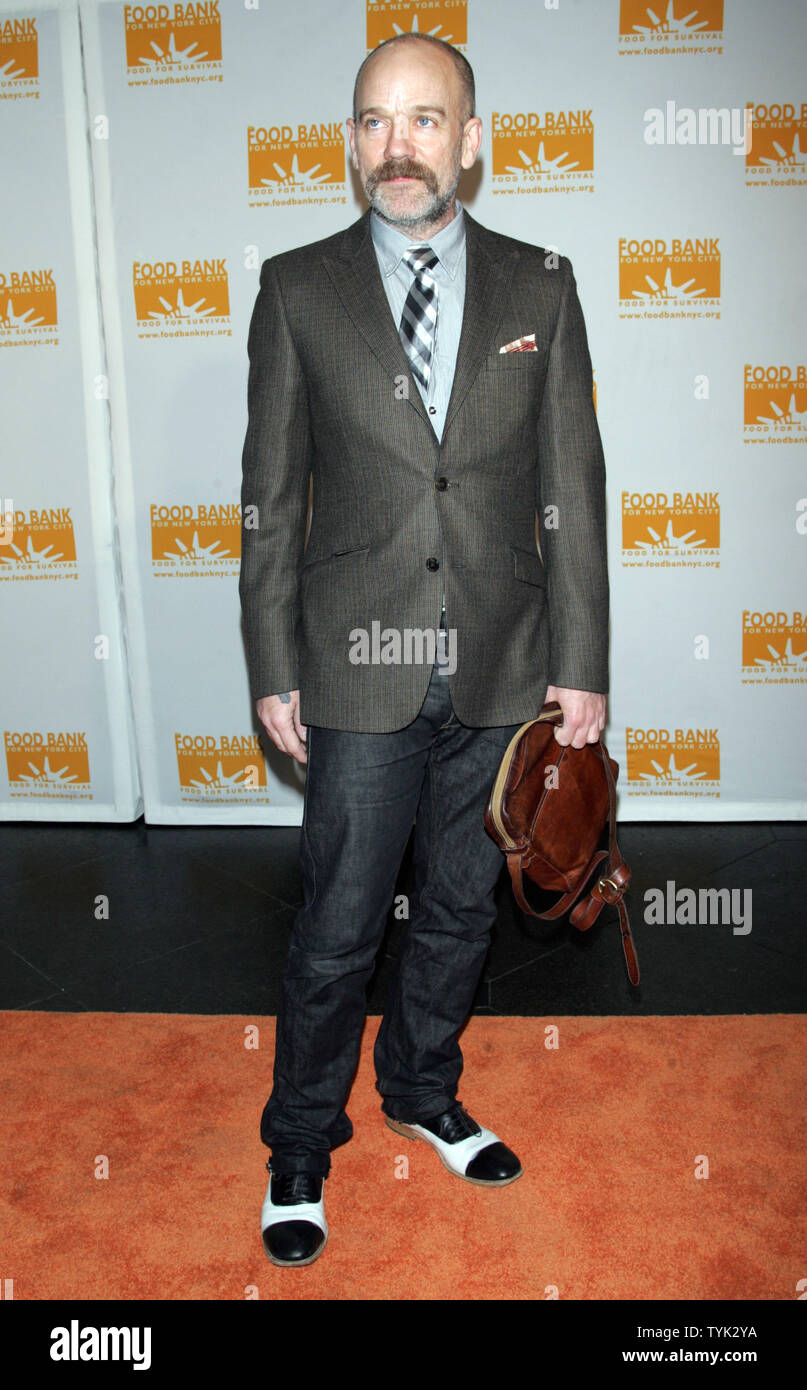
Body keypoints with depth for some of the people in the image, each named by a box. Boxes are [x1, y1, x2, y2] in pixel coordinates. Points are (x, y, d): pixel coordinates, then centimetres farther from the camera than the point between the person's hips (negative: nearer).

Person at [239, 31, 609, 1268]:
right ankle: (302, 1143, 30)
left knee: (461, 908, 17)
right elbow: (271, 497, 1)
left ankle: (423, 1092, 42)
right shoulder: (296, 289, 0)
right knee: (338, 930, 7)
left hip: (501, 674, 2)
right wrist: (273, 669, -2)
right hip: (362, 673, -2)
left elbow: (573, 488, 3)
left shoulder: (540, 286, 4)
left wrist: (582, 662, -1)